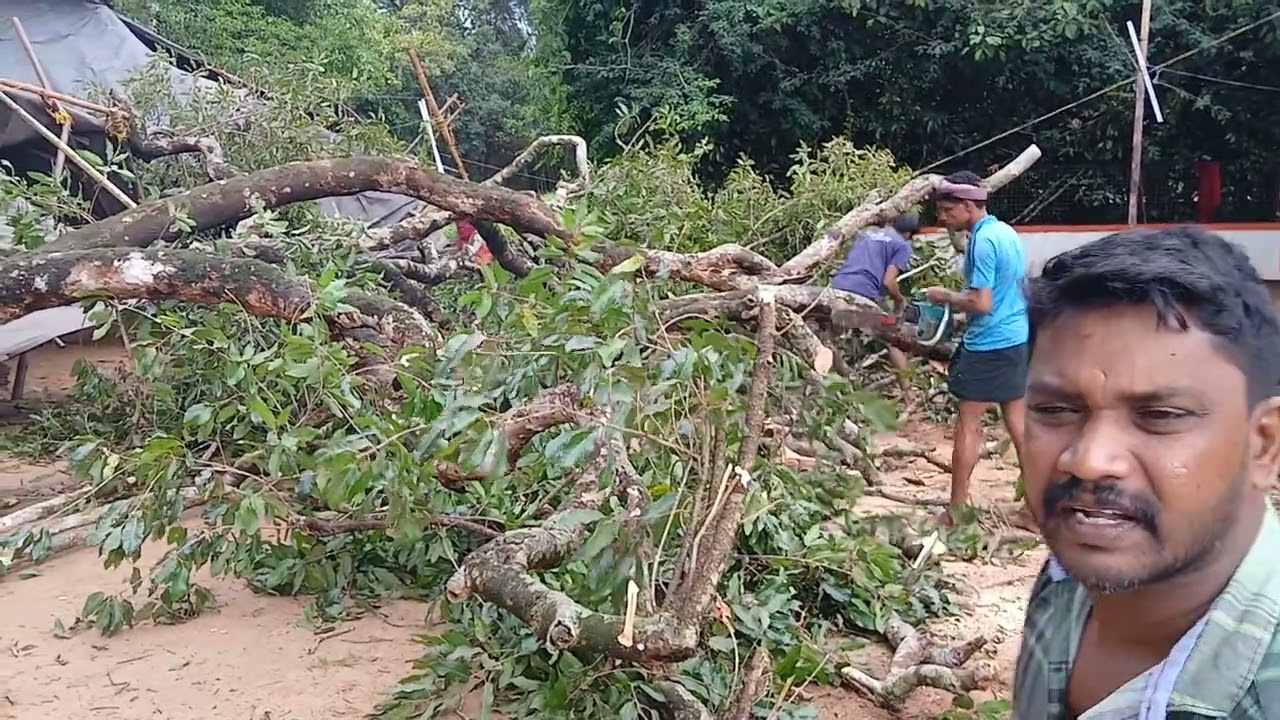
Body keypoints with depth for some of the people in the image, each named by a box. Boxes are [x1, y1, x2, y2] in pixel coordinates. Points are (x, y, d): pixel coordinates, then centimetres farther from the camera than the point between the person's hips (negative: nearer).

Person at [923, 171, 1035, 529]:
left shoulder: (982, 242, -18)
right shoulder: (1007, 232, 11)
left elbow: (981, 304, -22)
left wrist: (945, 296, -7)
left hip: (988, 345, -9)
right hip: (1018, 339, 9)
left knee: (968, 424, 2)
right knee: (1018, 422, 12)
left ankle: (956, 510, 10)